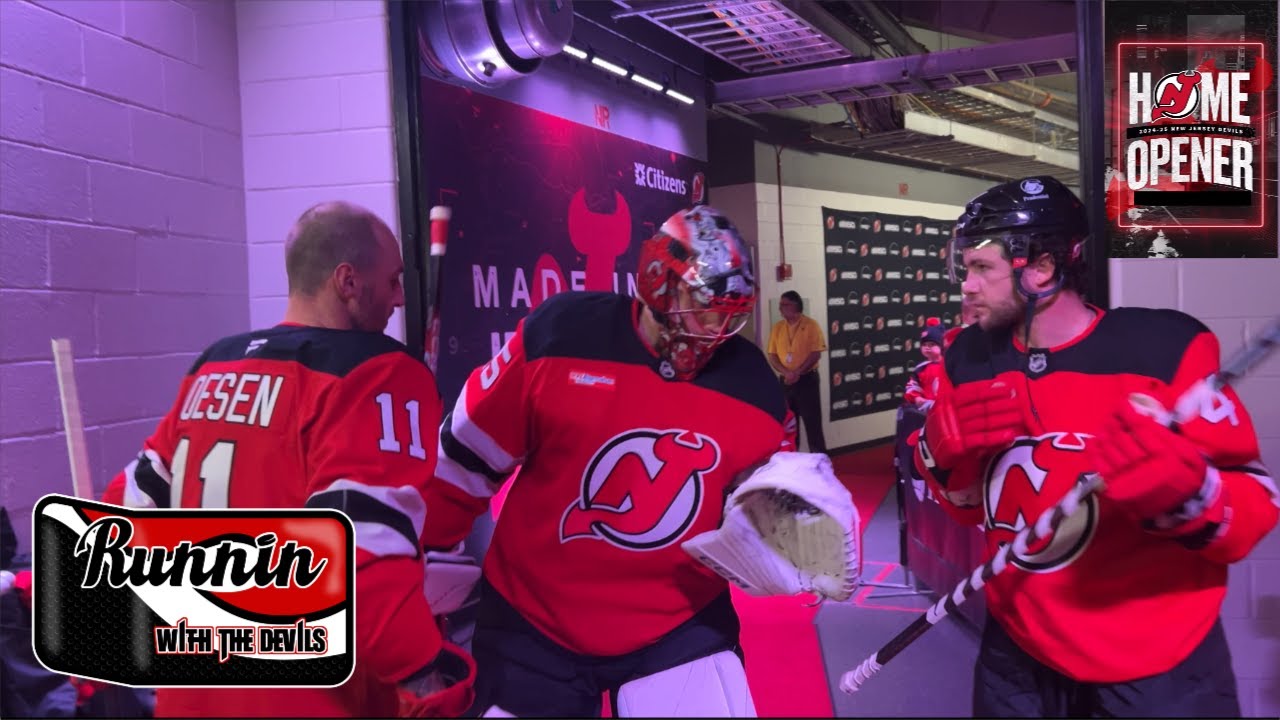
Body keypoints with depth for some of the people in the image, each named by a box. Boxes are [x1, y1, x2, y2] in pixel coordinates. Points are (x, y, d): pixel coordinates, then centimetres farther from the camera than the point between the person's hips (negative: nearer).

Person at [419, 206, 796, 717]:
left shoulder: (752, 386, -6)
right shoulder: (558, 337, -15)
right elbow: (468, 458, -5)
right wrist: (424, 560, 3)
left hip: (678, 625, 2)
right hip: (530, 623, -1)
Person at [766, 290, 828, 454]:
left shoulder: (811, 325, -6)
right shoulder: (777, 327, 7)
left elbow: (816, 354, -11)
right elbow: (772, 356, 4)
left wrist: (797, 373, -17)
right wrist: (787, 373, -13)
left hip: (807, 380, -4)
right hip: (785, 381, 5)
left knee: (812, 423, -2)